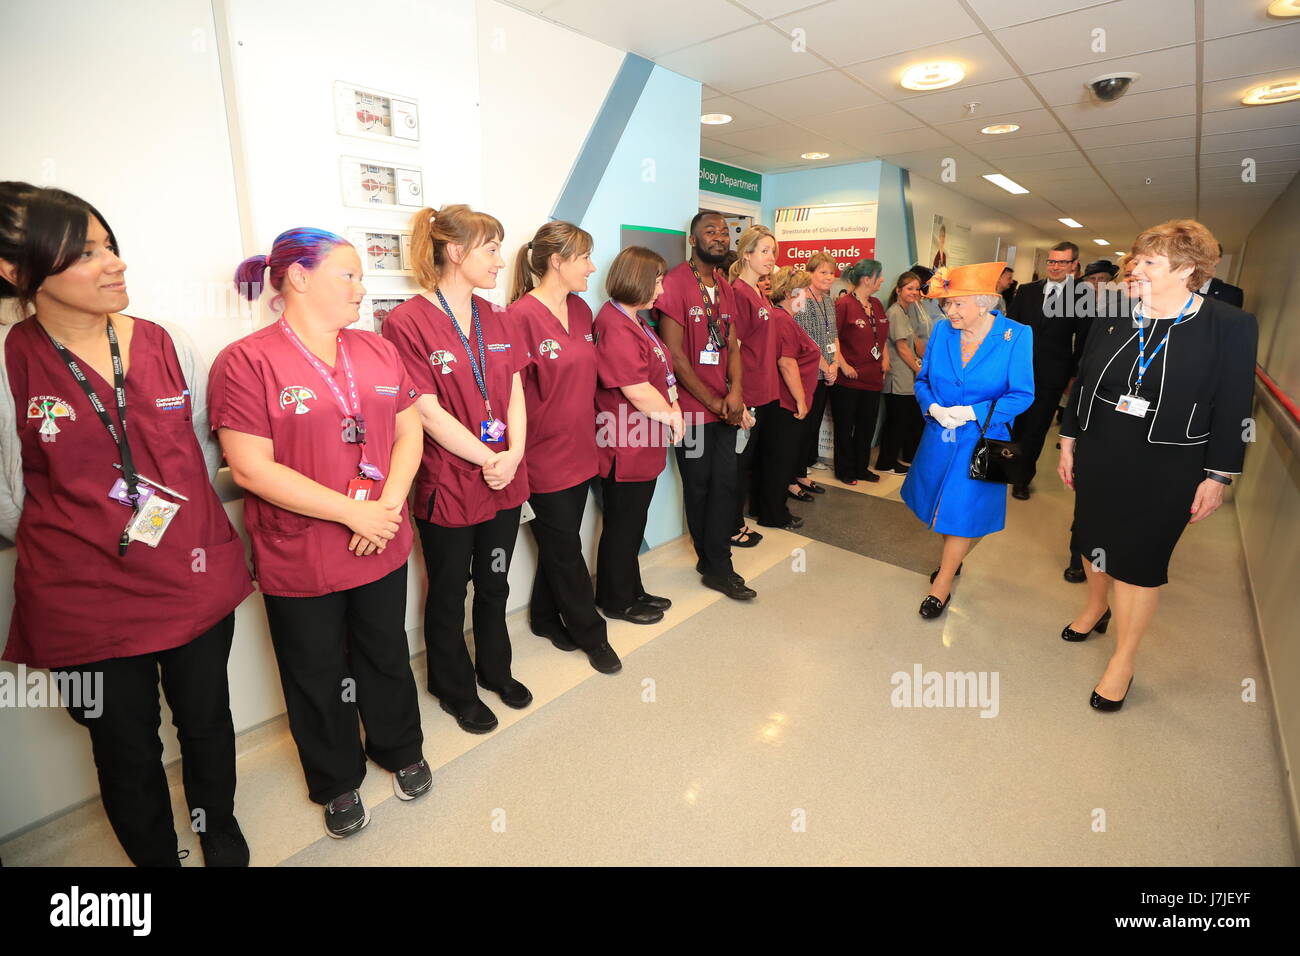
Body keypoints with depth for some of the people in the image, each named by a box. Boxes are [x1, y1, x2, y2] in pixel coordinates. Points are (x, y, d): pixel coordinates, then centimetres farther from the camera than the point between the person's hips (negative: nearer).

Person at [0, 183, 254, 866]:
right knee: (127, 748, 16)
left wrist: (190, 523, 9)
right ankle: (155, 857, 41)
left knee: (206, 719, 19)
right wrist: (70, 541, 2)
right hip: (87, 599, -2)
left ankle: (220, 831, 45)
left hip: (198, 581, 2)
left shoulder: (168, 345, 0)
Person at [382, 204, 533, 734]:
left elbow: (515, 395, 4)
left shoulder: (499, 320, 8)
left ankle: (495, 669, 43)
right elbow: (427, 413, -17)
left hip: (505, 480, 6)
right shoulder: (407, 322, -12)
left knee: (494, 584, 21)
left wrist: (513, 455, -11)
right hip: (447, 486, -5)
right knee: (449, 593, 14)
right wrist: (488, 459, -16)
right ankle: (455, 689, 36)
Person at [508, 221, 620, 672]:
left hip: (579, 447, 7)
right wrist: (517, 451, -13)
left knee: (560, 542, 18)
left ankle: (546, 617, 38)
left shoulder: (581, 310, 8)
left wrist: (589, 426, 15)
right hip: (545, 453, -7)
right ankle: (591, 633, 25)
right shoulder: (521, 315, -16)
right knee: (565, 548, 8)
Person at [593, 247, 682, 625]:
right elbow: (638, 391, -23)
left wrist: (672, 408, 1)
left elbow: (661, 372, 17)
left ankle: (632, 591, 35)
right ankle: (617, 601, 24)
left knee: (634, 522, 19)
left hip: (644, 445, 10)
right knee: (623, 526, 6)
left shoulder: (635, 321, 14)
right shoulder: (615, 326, -20)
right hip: (625, 448, -10)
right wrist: (671, 416, -7)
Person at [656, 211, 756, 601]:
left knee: (725, 482, 7)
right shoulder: (675, 282, -10)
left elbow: (732, 345, 11)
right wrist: (714, 401, -11)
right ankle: (714, 563, 24)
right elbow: (675, 354, -15)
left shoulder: (726, 289, 14)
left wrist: (735, 393, -7)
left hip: (724, 406, 7)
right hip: (692, 407, -6)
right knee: (699, 487, 7)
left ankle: (716, 565, 19)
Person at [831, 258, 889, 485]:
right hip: (848, 379, -7)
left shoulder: (876, 304, 12)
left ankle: (861, 468, 29)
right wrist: (843, 365, -18)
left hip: (872, 378, 7)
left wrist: (885, 358, 11)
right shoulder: (844, 305, -12)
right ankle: (844, 471, 19)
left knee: (867, 426, 15)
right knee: (845, 427, 6)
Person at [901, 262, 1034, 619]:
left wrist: (971, 412, -22)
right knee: (943, 503, 17)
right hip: (939, 438, 4)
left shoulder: (1016, 335, -13)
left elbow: (1022, 395, -12)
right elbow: (923, 380, 5)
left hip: (981, 440, -3)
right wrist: (934, 408, -15)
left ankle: (942, 584, 20)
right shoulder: (942, 330, -4)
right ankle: (952, 560, 43)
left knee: (964, 510, 4)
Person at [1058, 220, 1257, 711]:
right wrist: (1068, 442, 8)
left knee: (1140, 559, 4)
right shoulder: (1115, 318, 1)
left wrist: (1218, 476, -7)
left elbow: (1233, 408, -7)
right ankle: (1096, 606, 45)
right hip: (1099, 455, 4)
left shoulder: (1230, 326, -8)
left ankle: (1124, 658, 20)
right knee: (1094, 537, 17)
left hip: (1165, 471, -4)